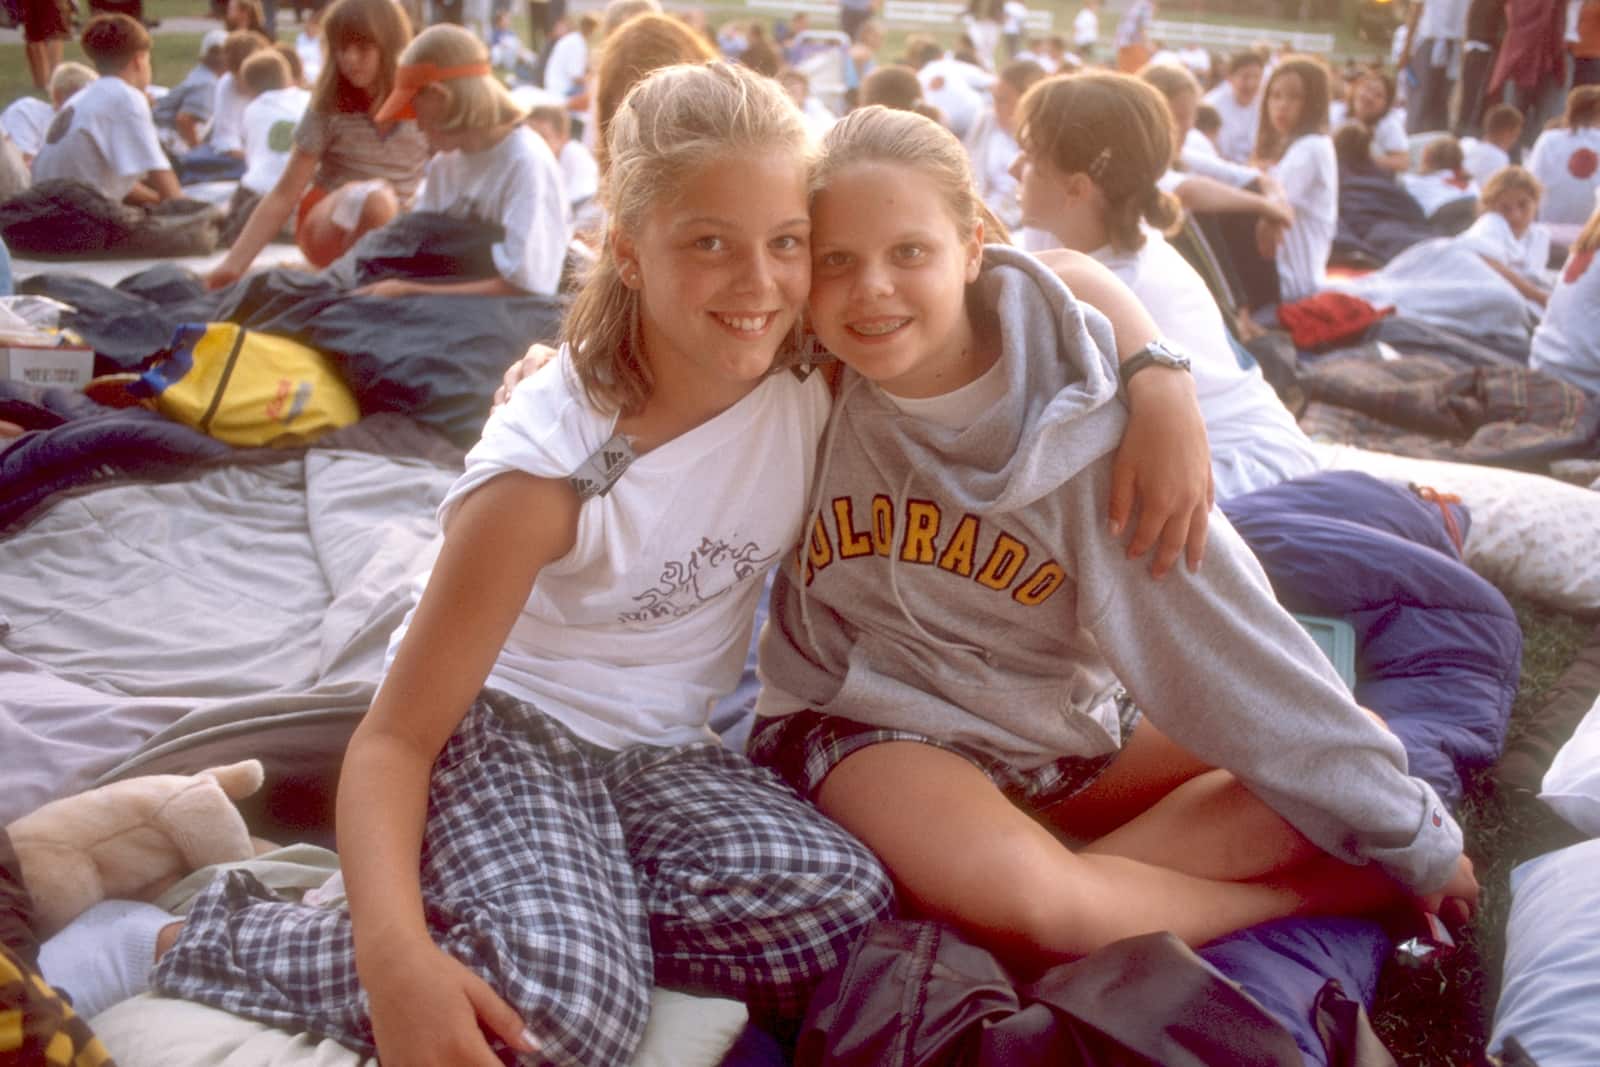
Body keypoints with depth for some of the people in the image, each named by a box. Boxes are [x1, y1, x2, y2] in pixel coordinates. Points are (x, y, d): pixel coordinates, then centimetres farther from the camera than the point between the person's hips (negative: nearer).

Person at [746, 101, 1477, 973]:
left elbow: (1232, 633, -13)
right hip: (869, 723, -2)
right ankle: (1304, 897, -8)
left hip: (1065, 723, 2)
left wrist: (1411, 833, -8)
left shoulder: (1075, 418, -17)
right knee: (1012, 892, -31)